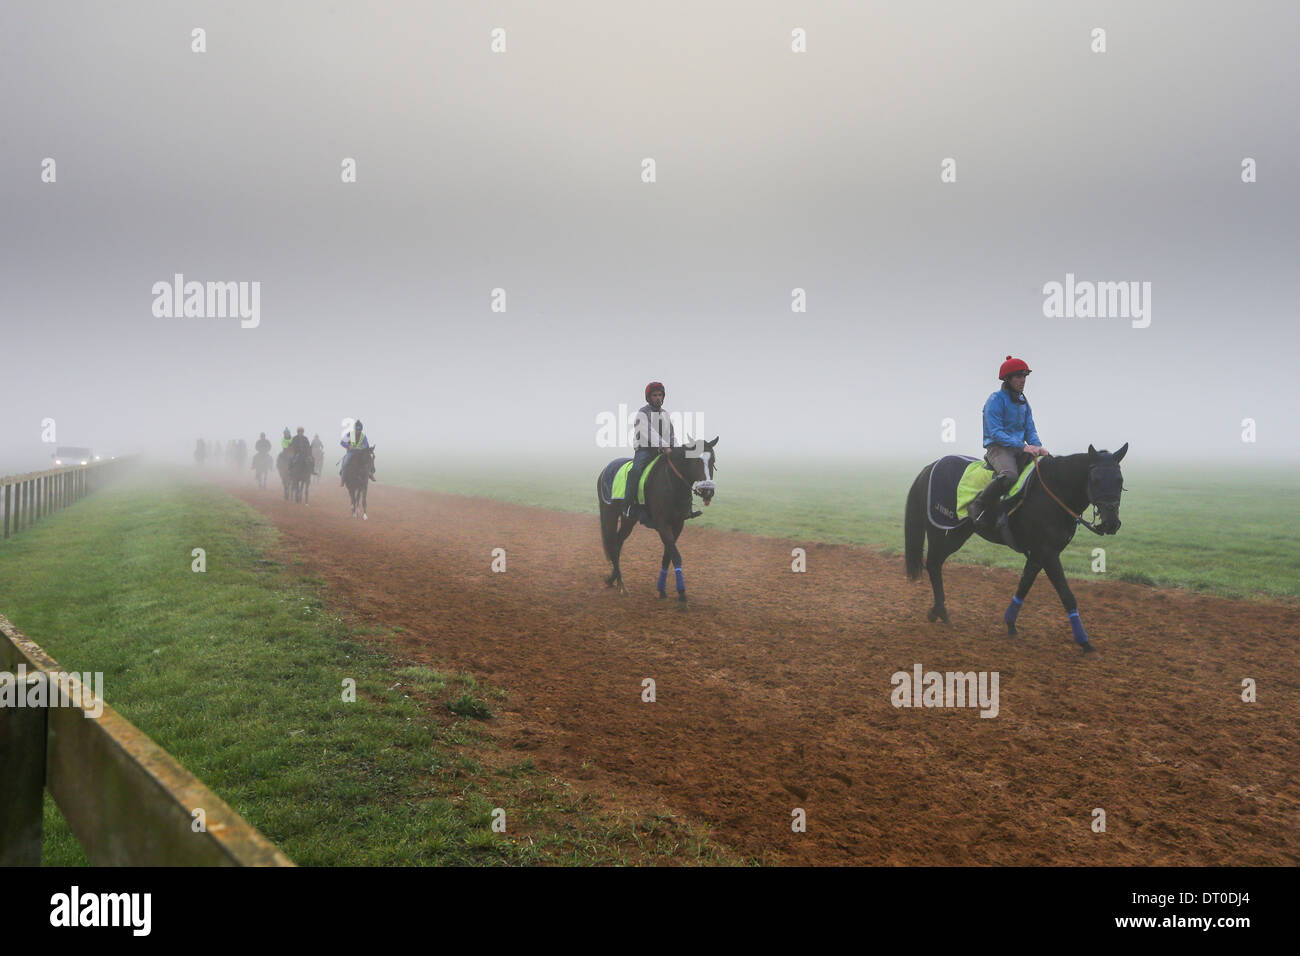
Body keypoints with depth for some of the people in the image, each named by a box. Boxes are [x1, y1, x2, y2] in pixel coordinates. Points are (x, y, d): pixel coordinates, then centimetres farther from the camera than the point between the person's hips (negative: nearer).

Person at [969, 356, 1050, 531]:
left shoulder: (1023, 401, 18)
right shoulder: (996, 400, -7)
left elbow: (1030, 430, 18)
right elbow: (995, 433, -15)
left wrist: (1038, 447, -5)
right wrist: (1023, 446, -24)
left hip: (1019, 449, 8)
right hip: (997, 447, -8)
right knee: (1009, 475, -37)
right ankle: (978, 506, -19)